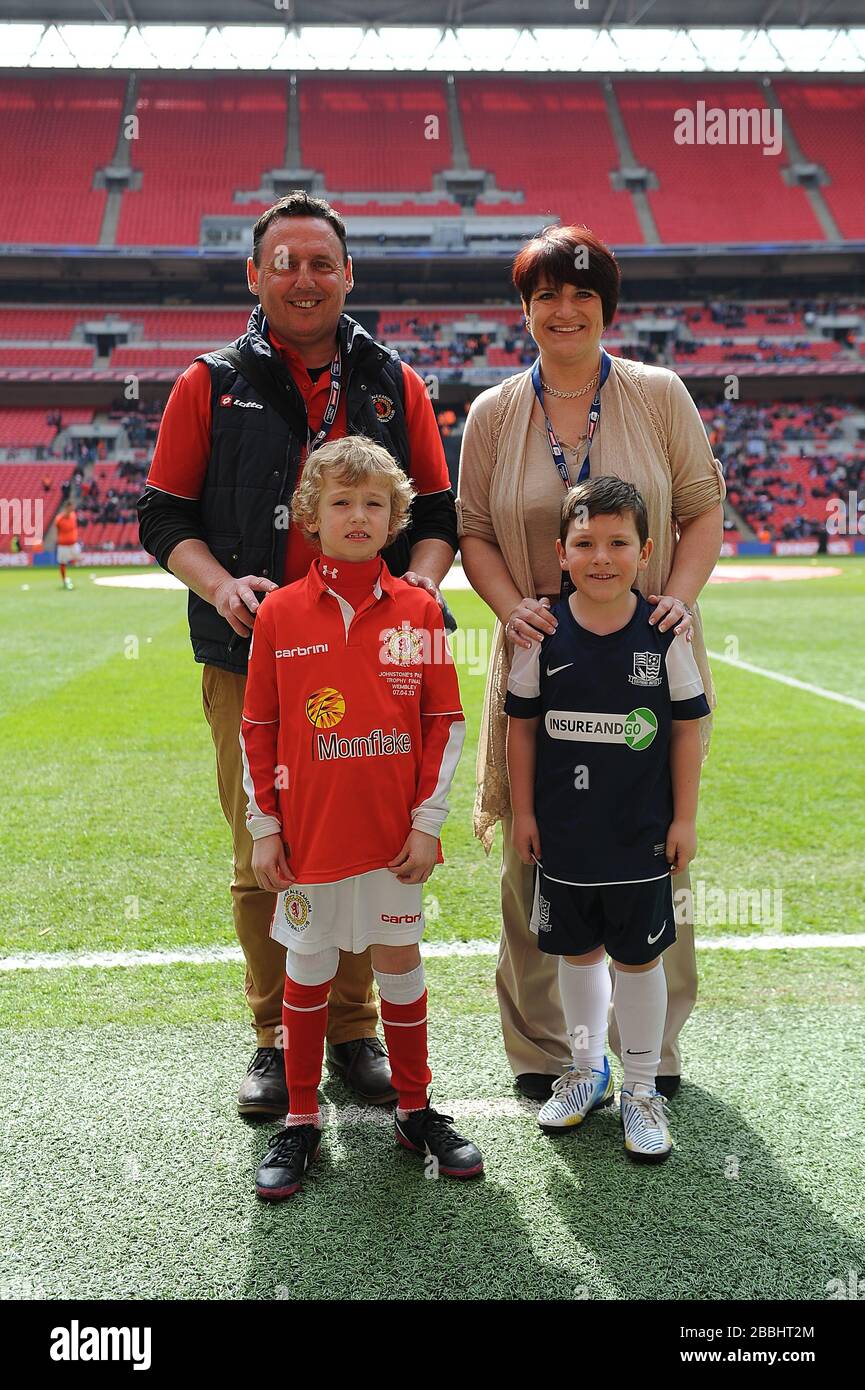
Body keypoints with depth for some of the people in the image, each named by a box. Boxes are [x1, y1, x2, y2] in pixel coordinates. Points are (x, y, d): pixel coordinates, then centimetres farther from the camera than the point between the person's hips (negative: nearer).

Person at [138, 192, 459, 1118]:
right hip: (250, 664, -1)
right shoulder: (211, 385, 6)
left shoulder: (394, 386, 11)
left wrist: (420, 576, -8)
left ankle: (352, 1030, 23)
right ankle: (277, 1037, 21)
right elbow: (164, 516, 6)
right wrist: (220, 584, -13)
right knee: (264, 861, 4)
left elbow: (437, 511, 13)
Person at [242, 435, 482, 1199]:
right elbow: (258, 730, 3)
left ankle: (416, 1109, 28)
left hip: (394, 834, 0)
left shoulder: (419, 610, -2)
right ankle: (301, 1122, 25)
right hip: (309, 834, 0)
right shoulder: (280, 613, -2)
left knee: (400, 963, 11)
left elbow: (446, 723, 0)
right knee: (307, 970, 10)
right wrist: (263, 827, 0)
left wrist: (429, 821, -4)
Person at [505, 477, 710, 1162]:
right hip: (564, 835, 1)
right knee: (578, 953, 16)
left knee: (639, 958, 9)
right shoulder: (545, 635, -5)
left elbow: (688, 728, -1)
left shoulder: (665, 634, -7)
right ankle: (587, 1068, 37)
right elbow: (521, 725, 3)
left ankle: (642, 1086, 27)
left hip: (642, 836, -1)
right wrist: (523, 811, 3)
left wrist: (684, 819, -1)